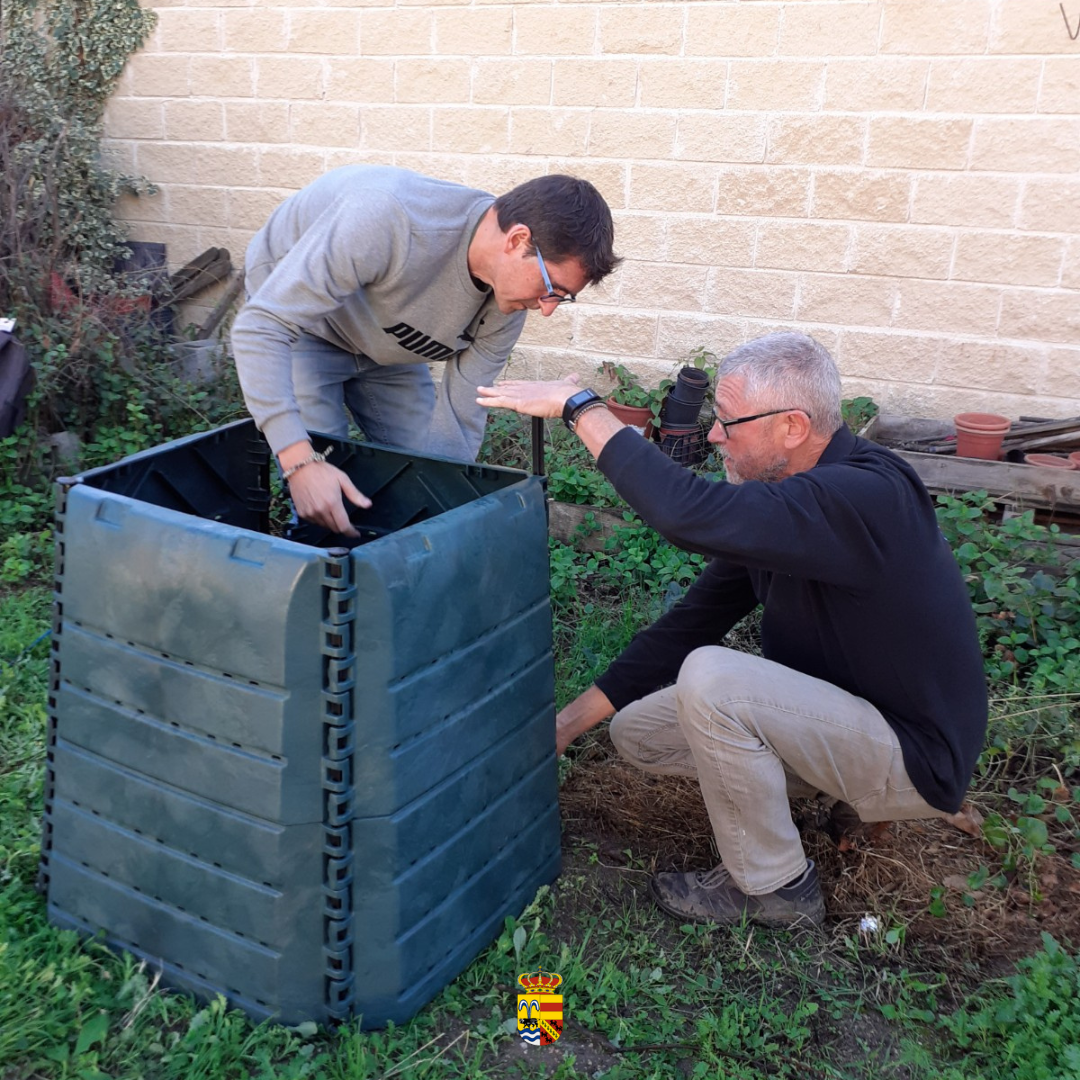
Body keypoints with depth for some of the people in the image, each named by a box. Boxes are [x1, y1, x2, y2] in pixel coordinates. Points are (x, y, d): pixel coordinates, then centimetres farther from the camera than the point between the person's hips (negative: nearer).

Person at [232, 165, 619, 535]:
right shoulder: (387, 219, -42)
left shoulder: (507, 300, -22)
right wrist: (300, 462, -51)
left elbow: (460, 417, -14)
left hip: (388, 346, 5)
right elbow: (260, 327, -42)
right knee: (322, 516, -14)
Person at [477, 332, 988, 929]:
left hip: (915, 759, -8)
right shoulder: (778, 499, 0)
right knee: (637, 729, 4)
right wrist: (568, 723, 1)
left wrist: (578, 404, -31)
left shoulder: (868, 495, -29)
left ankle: (775, 886, -9)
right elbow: (693, 618, 3)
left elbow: (690, 514, -42)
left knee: (709, 676, -29)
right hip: (843, 713, 8)